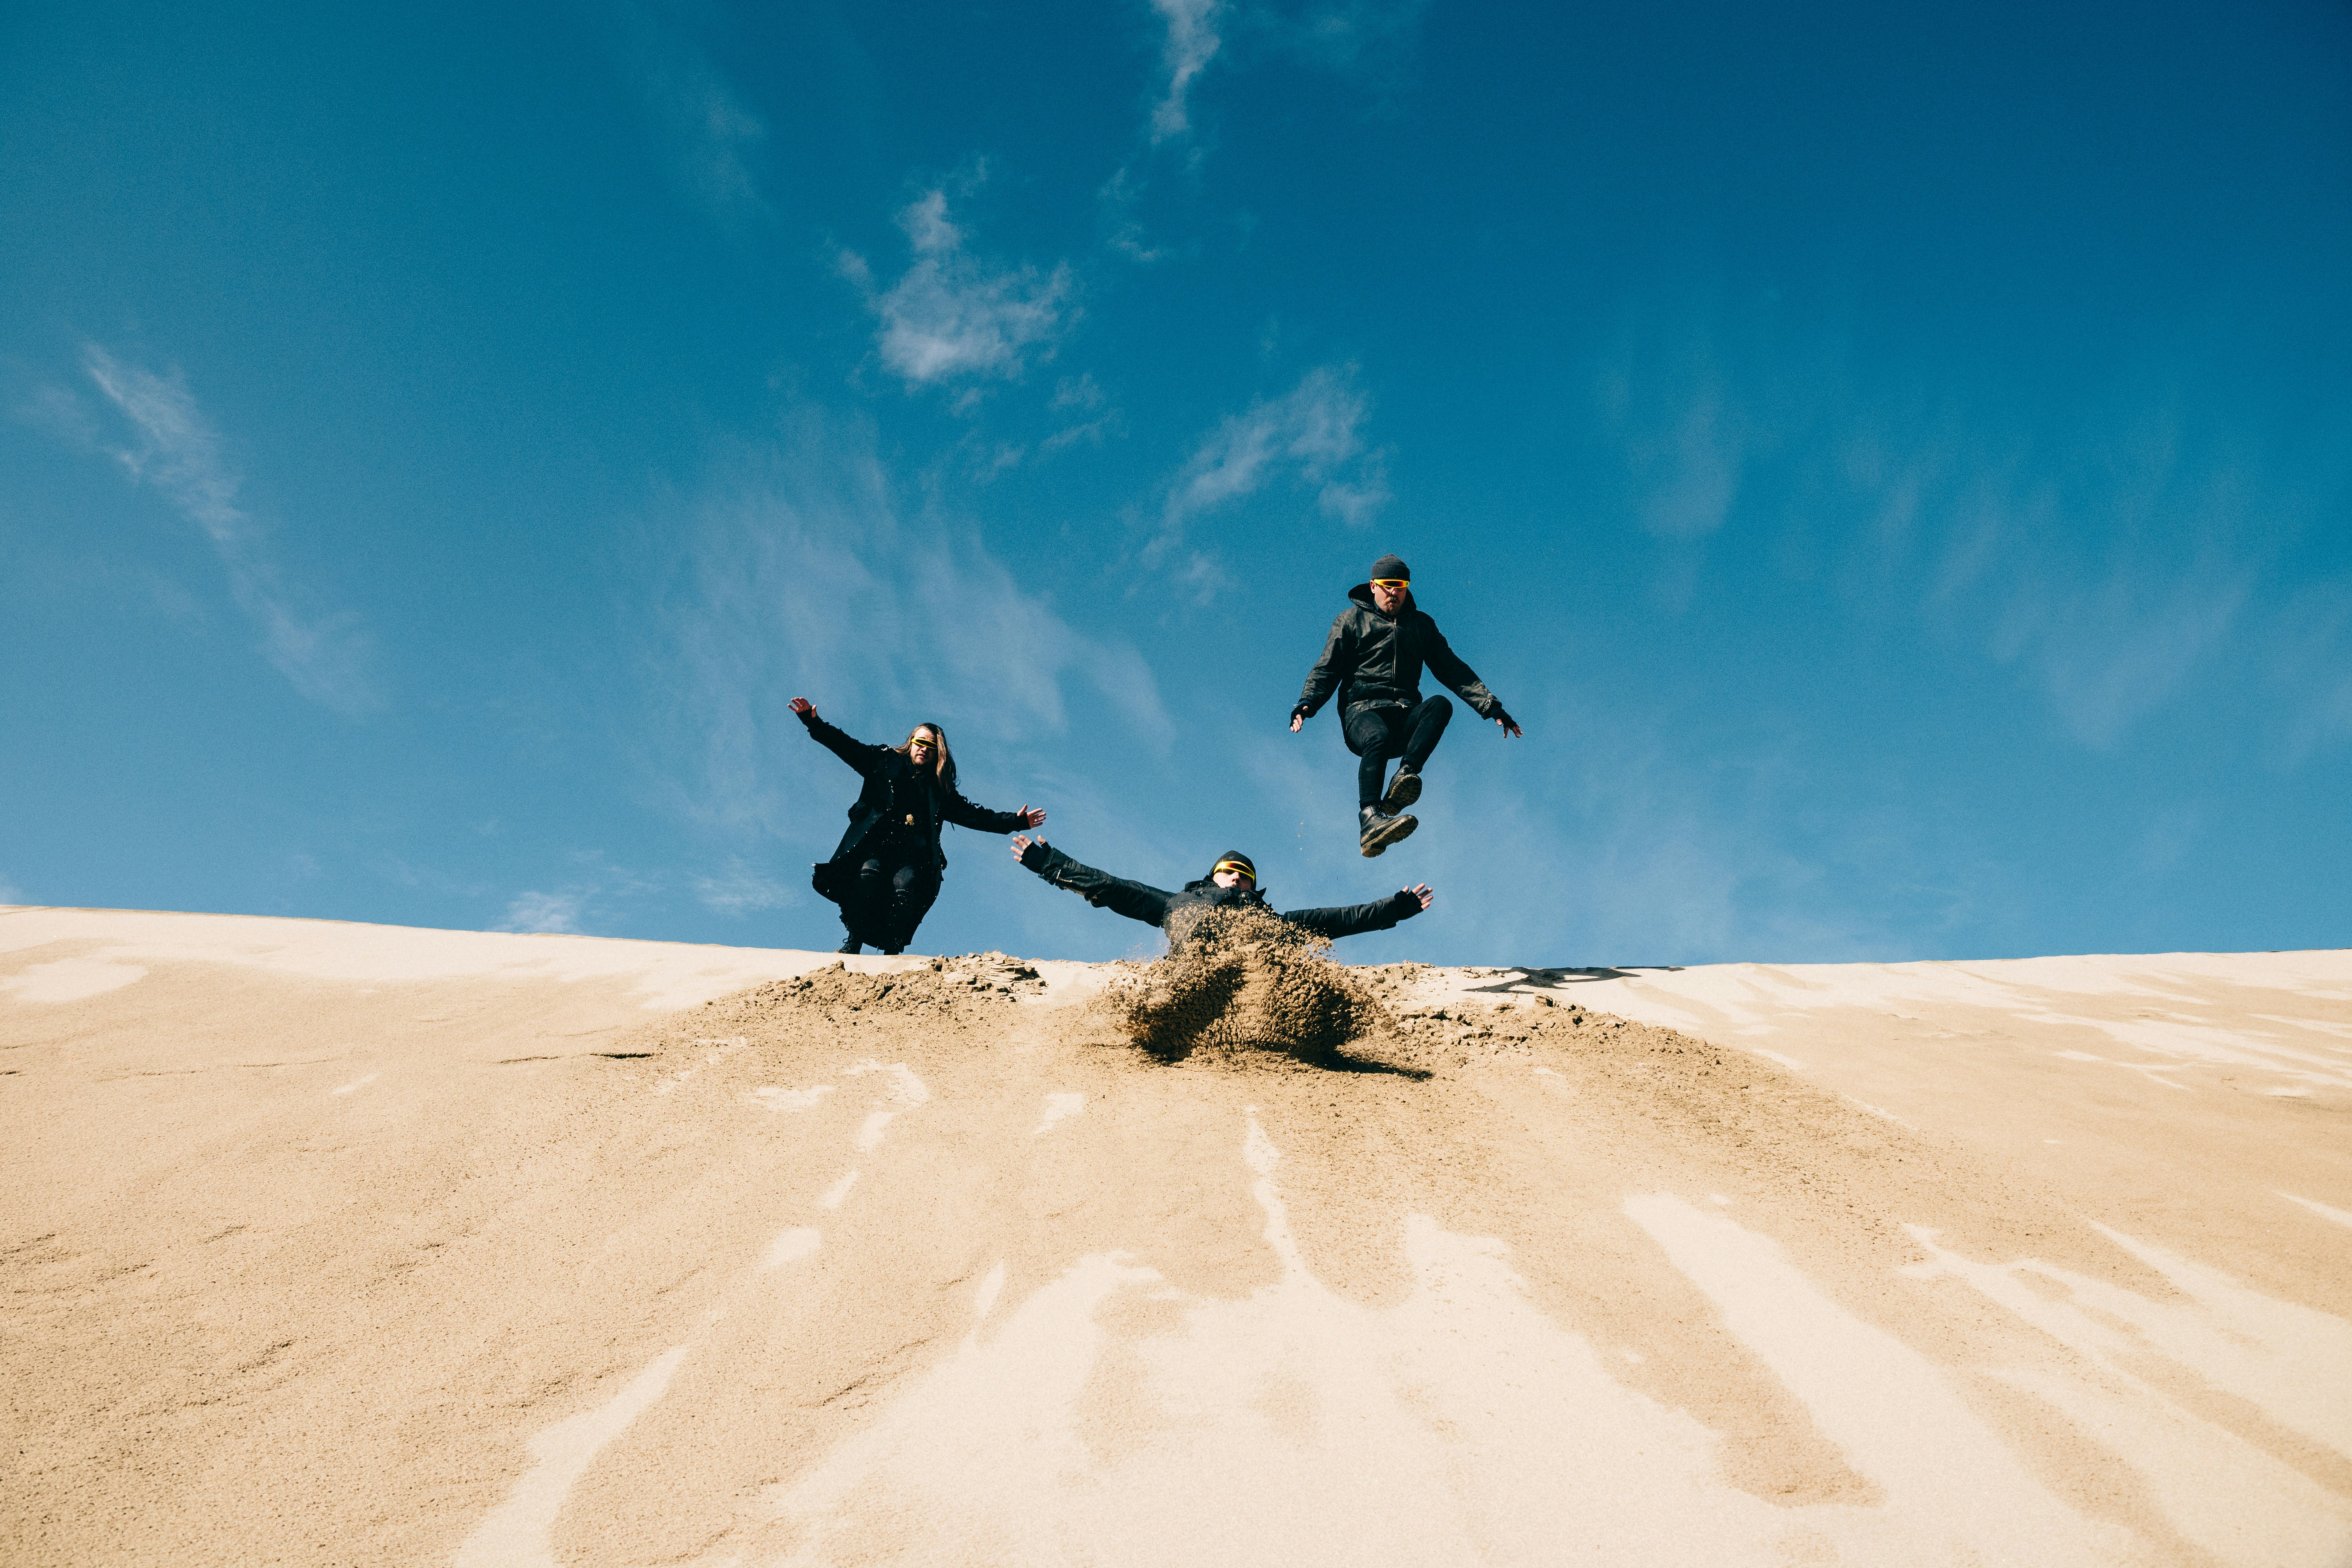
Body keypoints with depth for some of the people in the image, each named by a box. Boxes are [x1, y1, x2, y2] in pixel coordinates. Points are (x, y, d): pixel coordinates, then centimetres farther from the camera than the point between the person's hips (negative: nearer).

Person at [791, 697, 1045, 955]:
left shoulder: (941, 787, 21)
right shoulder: (886, 761, 18)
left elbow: (973, 815, 21)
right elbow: (846, 746, 15)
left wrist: (1016, 821, 14)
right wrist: (813, 721, 6)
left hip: (912, 852, 1)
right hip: (875, 843, -1)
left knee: (903, 888, -27)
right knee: (869, 872, -31)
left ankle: (892, 954, -32)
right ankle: (853, 942, -25)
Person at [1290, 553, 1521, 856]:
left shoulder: (1422, 624, 24)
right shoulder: (1352, 620, 14)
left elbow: (1452, 669, 21)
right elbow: (1327, 669, 5)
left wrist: (1491, 707, 9)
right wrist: (1307, 703, -15)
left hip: (1406, 718, 3)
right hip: (1363, 710, -3)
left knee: (1441, 705, -30)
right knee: (1378, 736, -39)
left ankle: (1405, 776, -48)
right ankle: (1370, 820, -56)